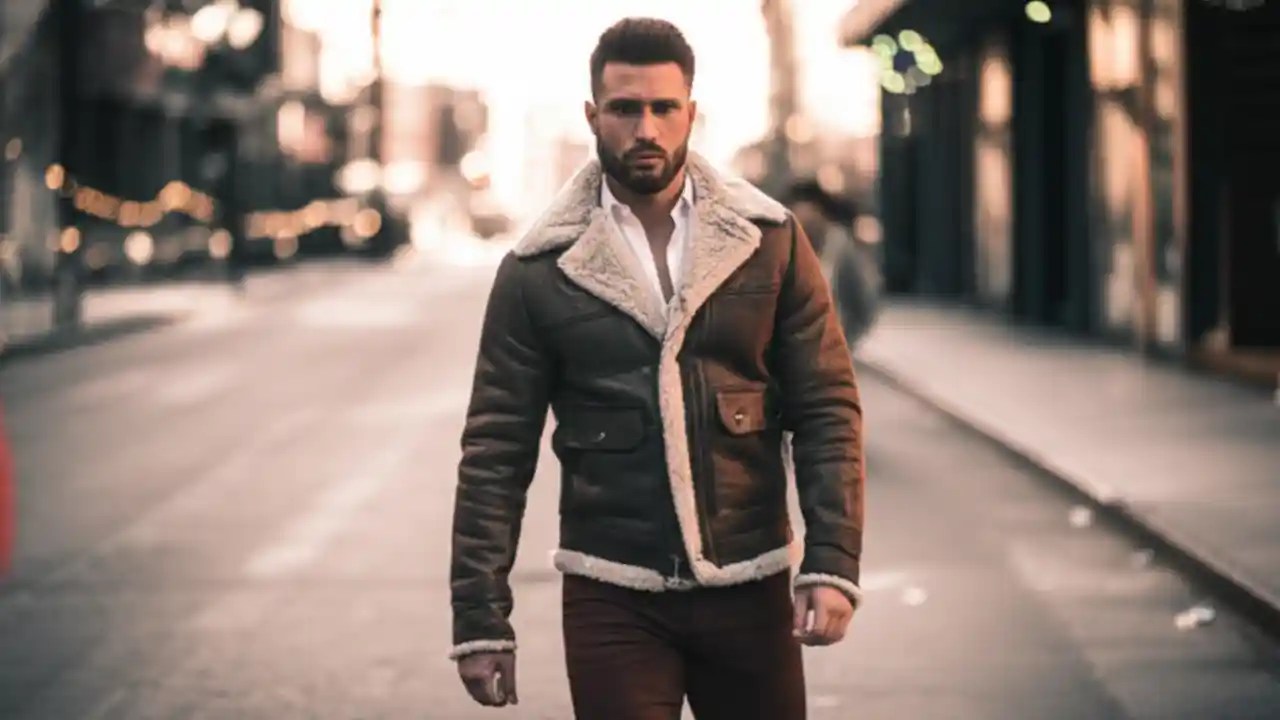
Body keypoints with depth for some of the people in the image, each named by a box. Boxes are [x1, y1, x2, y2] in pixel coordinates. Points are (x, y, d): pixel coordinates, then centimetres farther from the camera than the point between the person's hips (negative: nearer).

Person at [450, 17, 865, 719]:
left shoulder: (770, 240, 2)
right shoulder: (539, 270, -1)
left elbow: (827, 410, 1)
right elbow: (497, 451, 0)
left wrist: (833, 563, -10)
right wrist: (481, 619, -4)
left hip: (750, 588, 1)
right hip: (612, 601, -1)